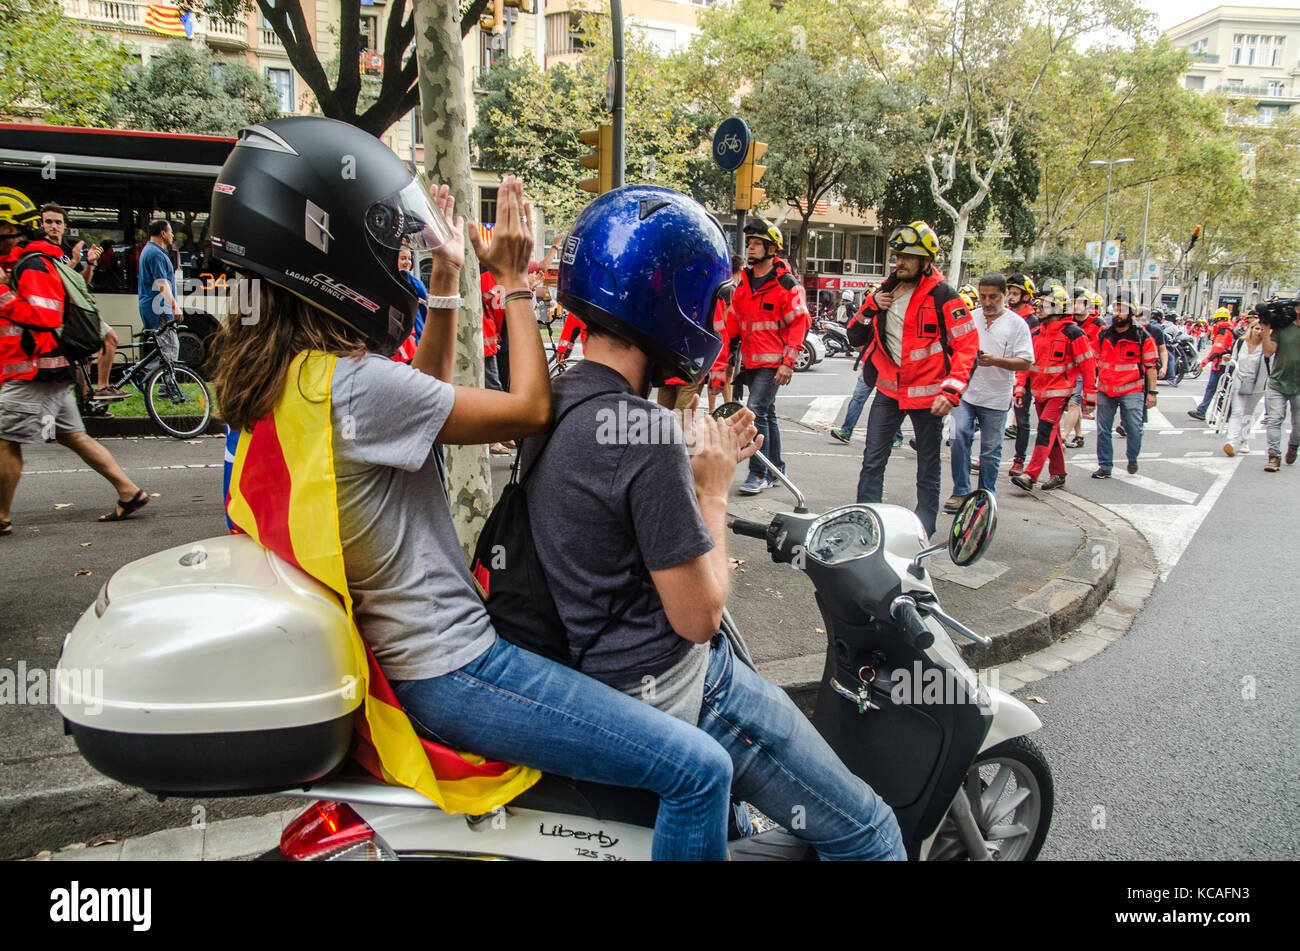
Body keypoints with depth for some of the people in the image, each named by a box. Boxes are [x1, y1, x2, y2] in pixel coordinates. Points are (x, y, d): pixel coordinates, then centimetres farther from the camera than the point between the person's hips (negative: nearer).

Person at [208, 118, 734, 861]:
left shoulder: (284, 371, 6)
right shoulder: (354, 385, -24)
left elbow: (424, 399, 21)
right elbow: (529, 410, -16)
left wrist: (447, 283, 19)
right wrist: (516, 281, -4)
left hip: (403, 652, 11)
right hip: (449, 674, -11)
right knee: (699, 770, -12)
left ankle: (705, 823, 38)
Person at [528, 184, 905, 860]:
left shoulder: (556, 400, 2)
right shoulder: (644, 436, -27)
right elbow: (698, 615, -20)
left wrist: (705, 462, 6)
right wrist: (715, 486, -9)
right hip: (676, 694, -10)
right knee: (868, 833, 2)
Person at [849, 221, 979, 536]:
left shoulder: (942, 296, -10)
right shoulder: (886, 291, 8)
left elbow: (968, 345, -12)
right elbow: (856, 338, 13)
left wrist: (951, 390, -22)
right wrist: (871, 308, -5)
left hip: (927, 393, -5)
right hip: (888, 389, 5)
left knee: (928, 465, 9)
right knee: (872, 461, 4)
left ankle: (925, 524, 20)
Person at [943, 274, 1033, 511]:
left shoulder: (1016, 324, 0)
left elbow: (1025, 362, -6)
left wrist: (996, 361, -20)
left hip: (996, 397, -2)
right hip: (965, 392, 2)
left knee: (991, 449, 5)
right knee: (959, 438, -11)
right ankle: (960, 492, 1)